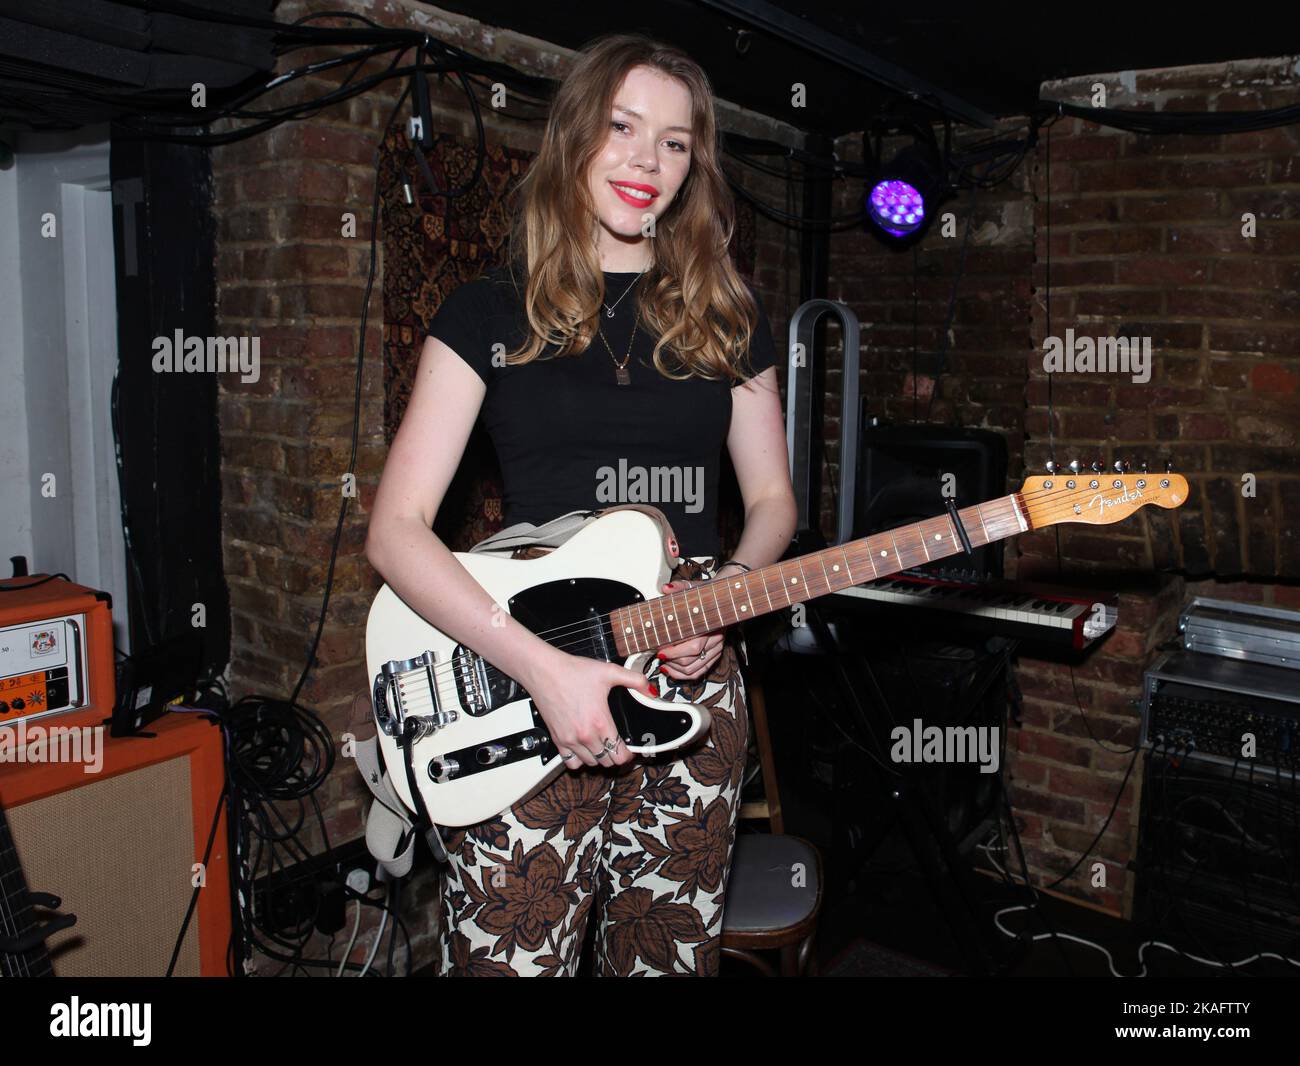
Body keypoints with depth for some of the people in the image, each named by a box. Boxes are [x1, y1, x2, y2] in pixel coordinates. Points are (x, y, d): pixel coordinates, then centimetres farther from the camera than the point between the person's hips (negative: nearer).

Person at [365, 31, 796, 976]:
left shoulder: (727, 318, 9)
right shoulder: (491, 314, 0)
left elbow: (772, 497, 15)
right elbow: (395, 529, -7)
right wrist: (543, 666, -19)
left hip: (691, 678, 3)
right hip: (528, 692, -2)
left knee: (670, 952, 14)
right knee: (508, 955, 0)